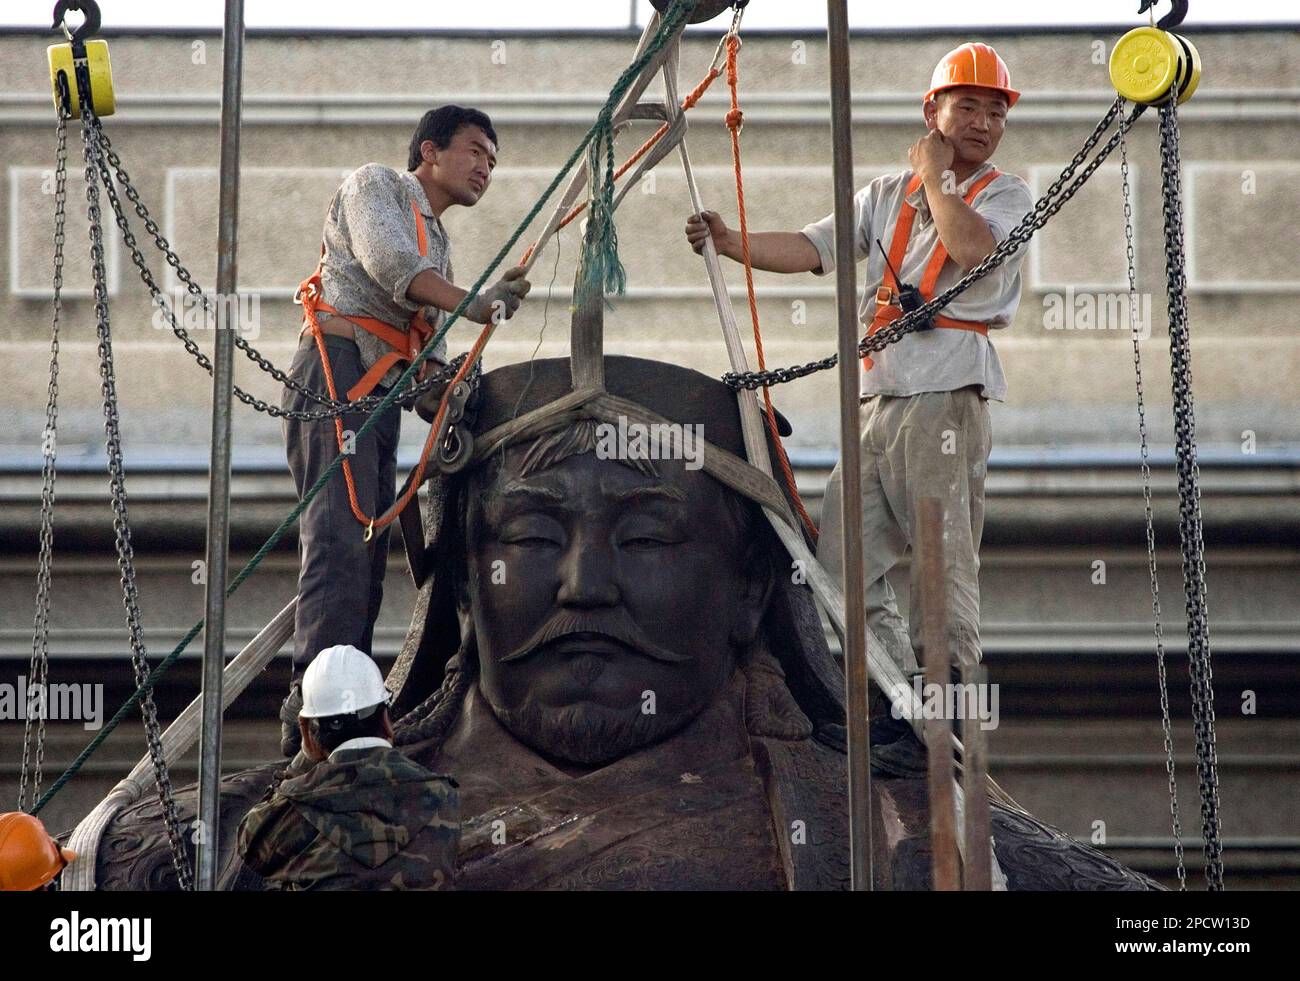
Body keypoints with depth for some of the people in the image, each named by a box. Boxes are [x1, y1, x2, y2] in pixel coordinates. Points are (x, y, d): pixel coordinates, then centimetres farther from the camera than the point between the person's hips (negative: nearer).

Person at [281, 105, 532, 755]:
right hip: (337, 368, -9)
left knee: (369, 555, 2)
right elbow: (388, 261, -12)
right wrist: (472, 304, -23)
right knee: (340, 536, -21)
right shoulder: (375, 185, 8)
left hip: (380, 395, 9)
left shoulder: (438, 245, 31)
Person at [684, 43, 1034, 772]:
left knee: (944, 567, -8)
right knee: (847, 560, 2)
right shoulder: (888, 194, 21)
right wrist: (731, 242, 1)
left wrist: (936, 174, -2)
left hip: (947, 397, -6)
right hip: (878, 397, 6)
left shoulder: (1006, 194, 6)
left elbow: (973, 247, -16)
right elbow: (812, 249, 14)